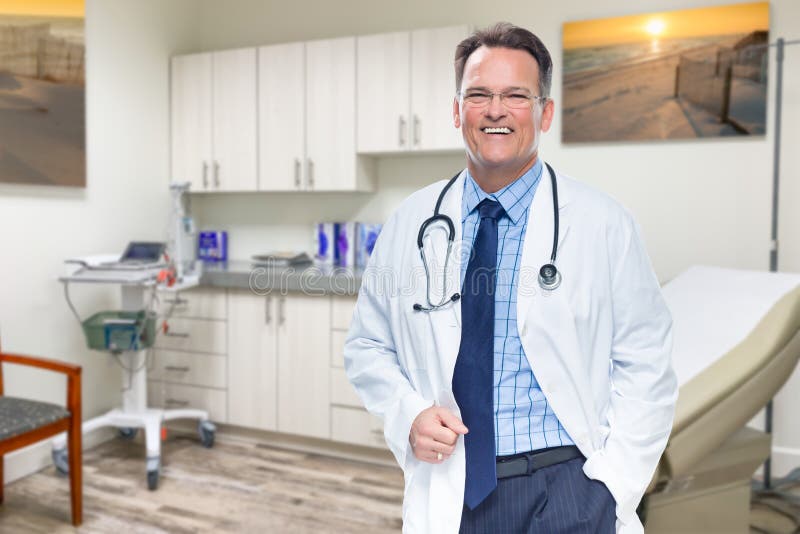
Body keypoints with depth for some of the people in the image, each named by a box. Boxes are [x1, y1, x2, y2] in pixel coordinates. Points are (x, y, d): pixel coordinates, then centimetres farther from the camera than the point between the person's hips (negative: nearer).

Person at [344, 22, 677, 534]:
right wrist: (408, 416, -9)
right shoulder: (409, 224, 0)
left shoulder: (604, 224, -6)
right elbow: (369, 346, 7)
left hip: (565, 488, -1)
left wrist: (611, 488, -9)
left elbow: (646, 367, -3)